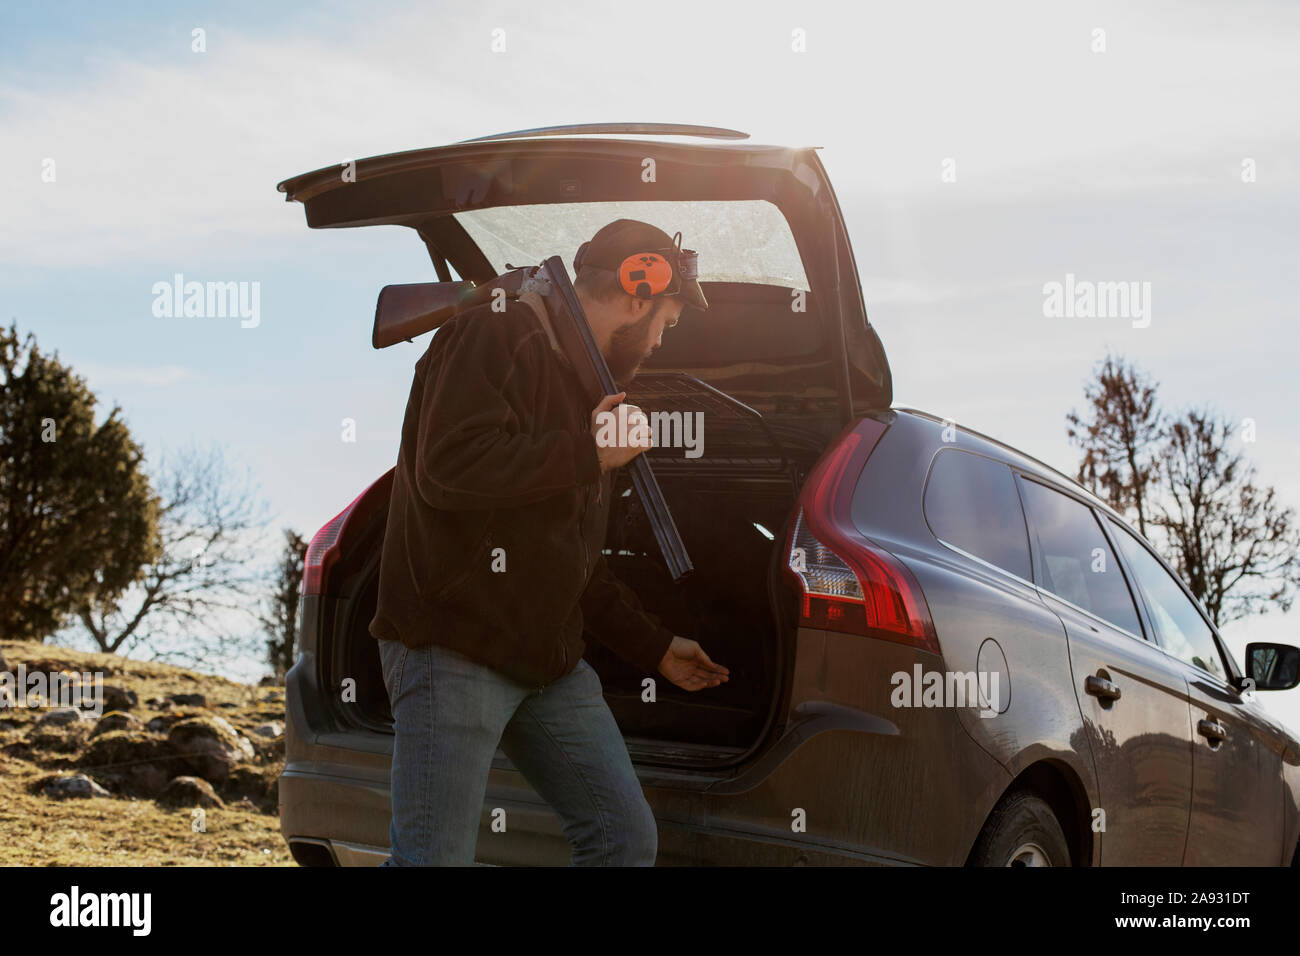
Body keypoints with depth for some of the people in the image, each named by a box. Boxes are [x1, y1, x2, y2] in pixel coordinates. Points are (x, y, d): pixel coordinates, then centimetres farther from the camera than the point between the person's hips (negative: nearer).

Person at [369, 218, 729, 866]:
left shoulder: (579, 377, 23)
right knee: (435, 857, -8)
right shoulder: (495, 337, -7)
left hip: (551, 660, 9)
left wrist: (654, 647, 27)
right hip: (454, 648, -9)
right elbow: (448, 467, -26)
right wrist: (586, 454, -15)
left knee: (626, 838, 4)